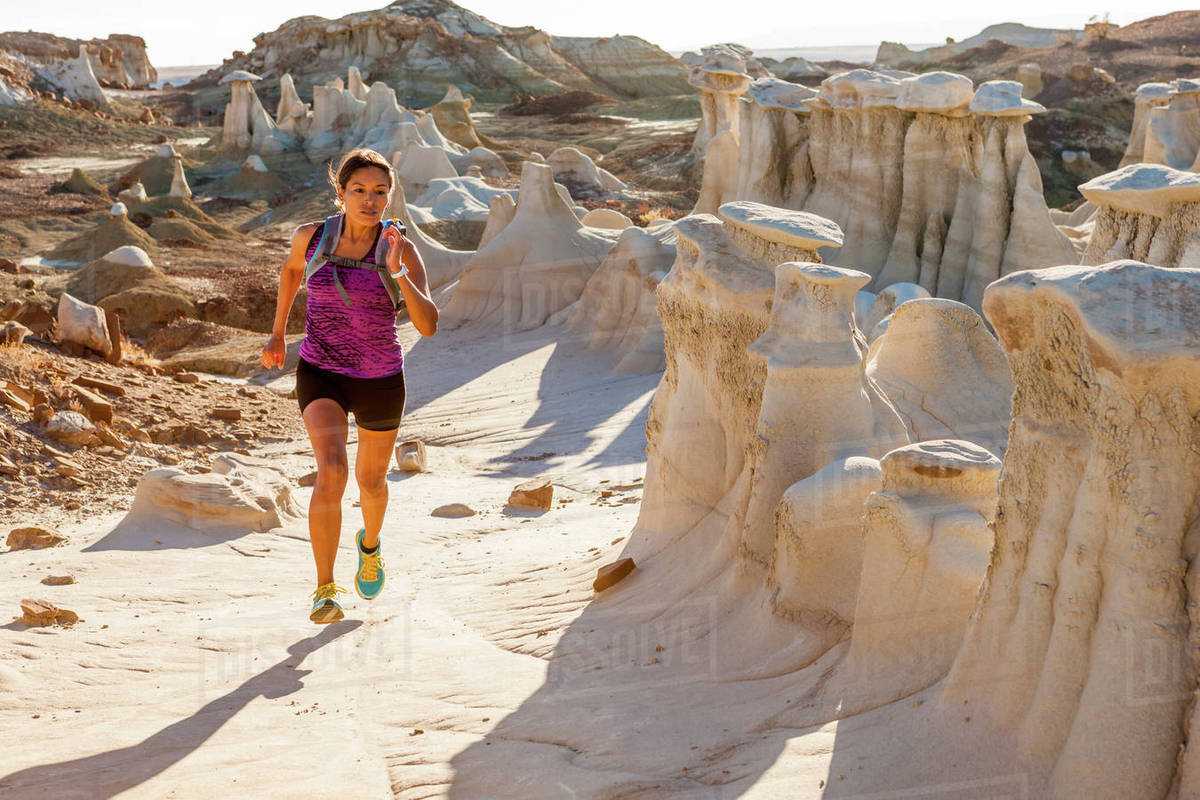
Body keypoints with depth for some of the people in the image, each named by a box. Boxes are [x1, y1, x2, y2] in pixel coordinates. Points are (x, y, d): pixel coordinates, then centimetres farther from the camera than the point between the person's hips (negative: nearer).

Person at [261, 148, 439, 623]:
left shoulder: (401, 250, -14)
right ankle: (325, 592, -18)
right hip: (321, 375, -1)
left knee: (371, 480, 21)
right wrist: (278, 332, 17)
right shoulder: (311, 237, -9)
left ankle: (370, 543, 56)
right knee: (331, 472, -25)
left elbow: (428, 326, -23)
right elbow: (292, 268, 16)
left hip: (381, 381, 1)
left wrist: (397, 272, -34)